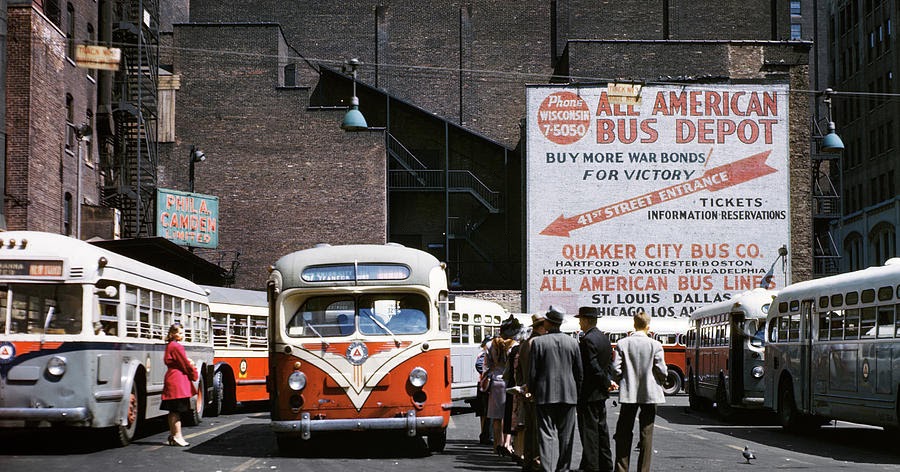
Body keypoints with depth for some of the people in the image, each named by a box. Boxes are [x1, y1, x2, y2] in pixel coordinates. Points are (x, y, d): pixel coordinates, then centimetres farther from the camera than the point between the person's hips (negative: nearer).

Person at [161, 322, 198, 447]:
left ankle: (172, 435, 18)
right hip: (178, 381, -10)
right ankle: (177, 436, -6)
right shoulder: (177, 346, -14)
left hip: (171, 379, 10)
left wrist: (189, 363, 2)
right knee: (177, 410, -7)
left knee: (173, 411, 13)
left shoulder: (170, 345, 16)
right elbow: (185, 364, -12)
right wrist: (194, 374, 3)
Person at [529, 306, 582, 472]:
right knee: (565, 434, 11)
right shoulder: (572, 342, 2)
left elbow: (533, 371, -5)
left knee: (547, 434, -3)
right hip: (568, 394, 3)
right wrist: (577, 393, 16)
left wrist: (532, 392, 8)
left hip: (545, 394, -3)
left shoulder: (537, 342, -7)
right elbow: (579, 372, 6)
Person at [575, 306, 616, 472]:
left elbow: (593, 367, -22)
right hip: (600, 392, 9)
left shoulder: (587, 340, -18)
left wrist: (607, 383, -11)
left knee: (589, 431, -5)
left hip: (588, 394, -9)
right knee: (601, 429, 15)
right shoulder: (604, 338, 11)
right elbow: (608, 363, 14)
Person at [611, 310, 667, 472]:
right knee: (646, 433, 6)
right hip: (650, 394, -1)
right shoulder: (655, 345, -7)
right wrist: (660, 382, 14)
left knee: (624, 433, 9)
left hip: (628, 394, 1)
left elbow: (616, 369, -6)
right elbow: (661, 370, -7)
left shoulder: (622, 344, -4)